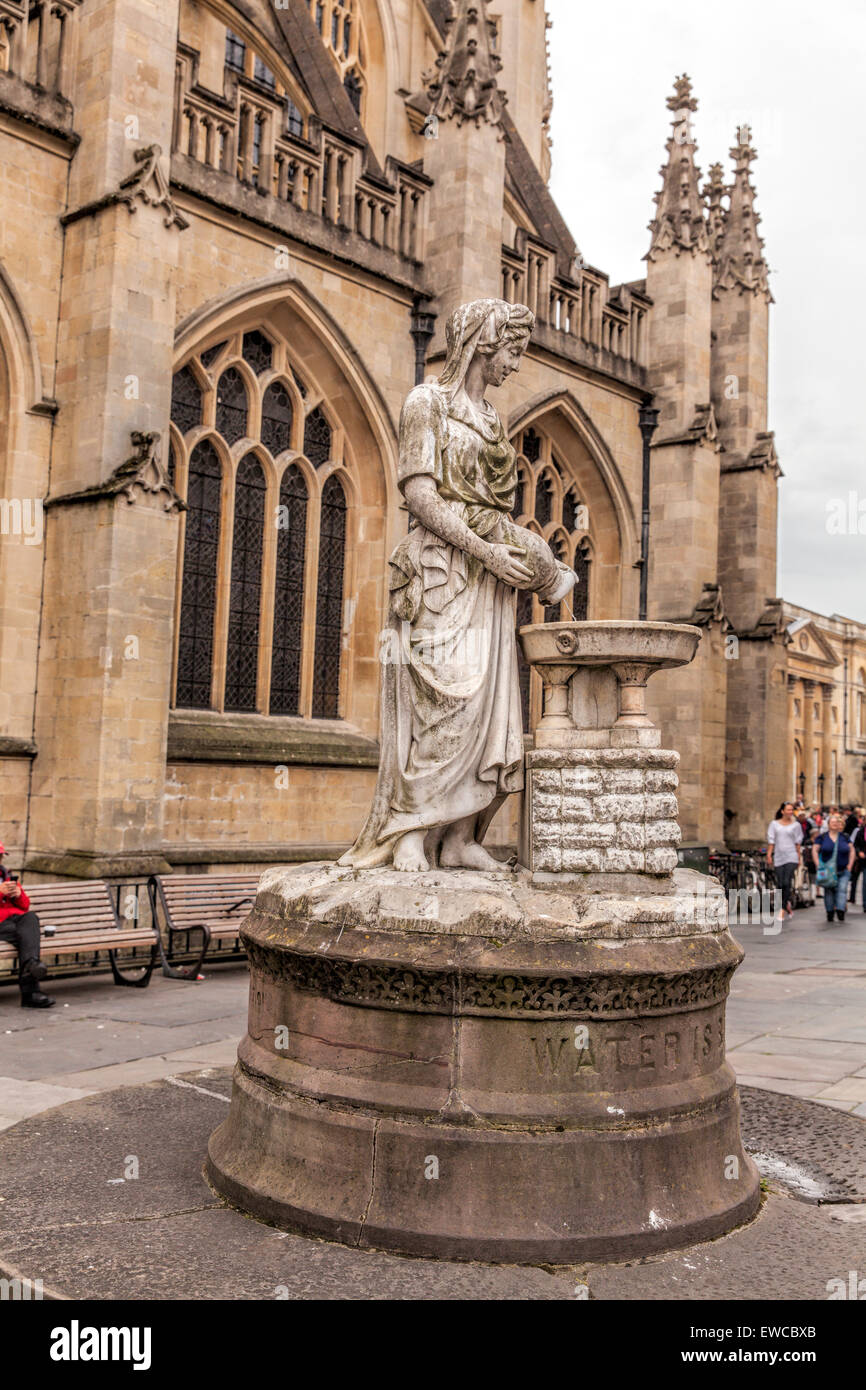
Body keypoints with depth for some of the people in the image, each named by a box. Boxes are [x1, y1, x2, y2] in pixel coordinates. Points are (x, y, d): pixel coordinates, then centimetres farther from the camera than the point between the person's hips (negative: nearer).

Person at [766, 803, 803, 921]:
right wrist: (769, 855, 1)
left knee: (787, 883, -13)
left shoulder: (796, 825, 7)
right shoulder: (774, 824, 9)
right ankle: (789, 906, 22)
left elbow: (798, 842, 8)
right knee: (780, 885, 2)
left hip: (791, 857, -2)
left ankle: (783, 909, -7)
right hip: (778, 857, 2)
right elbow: (771, 840, 8)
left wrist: (799, 857, 5)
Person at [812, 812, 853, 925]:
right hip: (828, 871, -1)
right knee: (829, 891, 2)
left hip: (843, 870, 1)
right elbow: (815, 850, 3)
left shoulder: (844, 837, 8)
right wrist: (818, 864, -7)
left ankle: (840, 912, -17)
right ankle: (830, 914, 9)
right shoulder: (822, 837, 3)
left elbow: (851, 850, 12)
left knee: (842, 889, -12)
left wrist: (850, 864, 2)